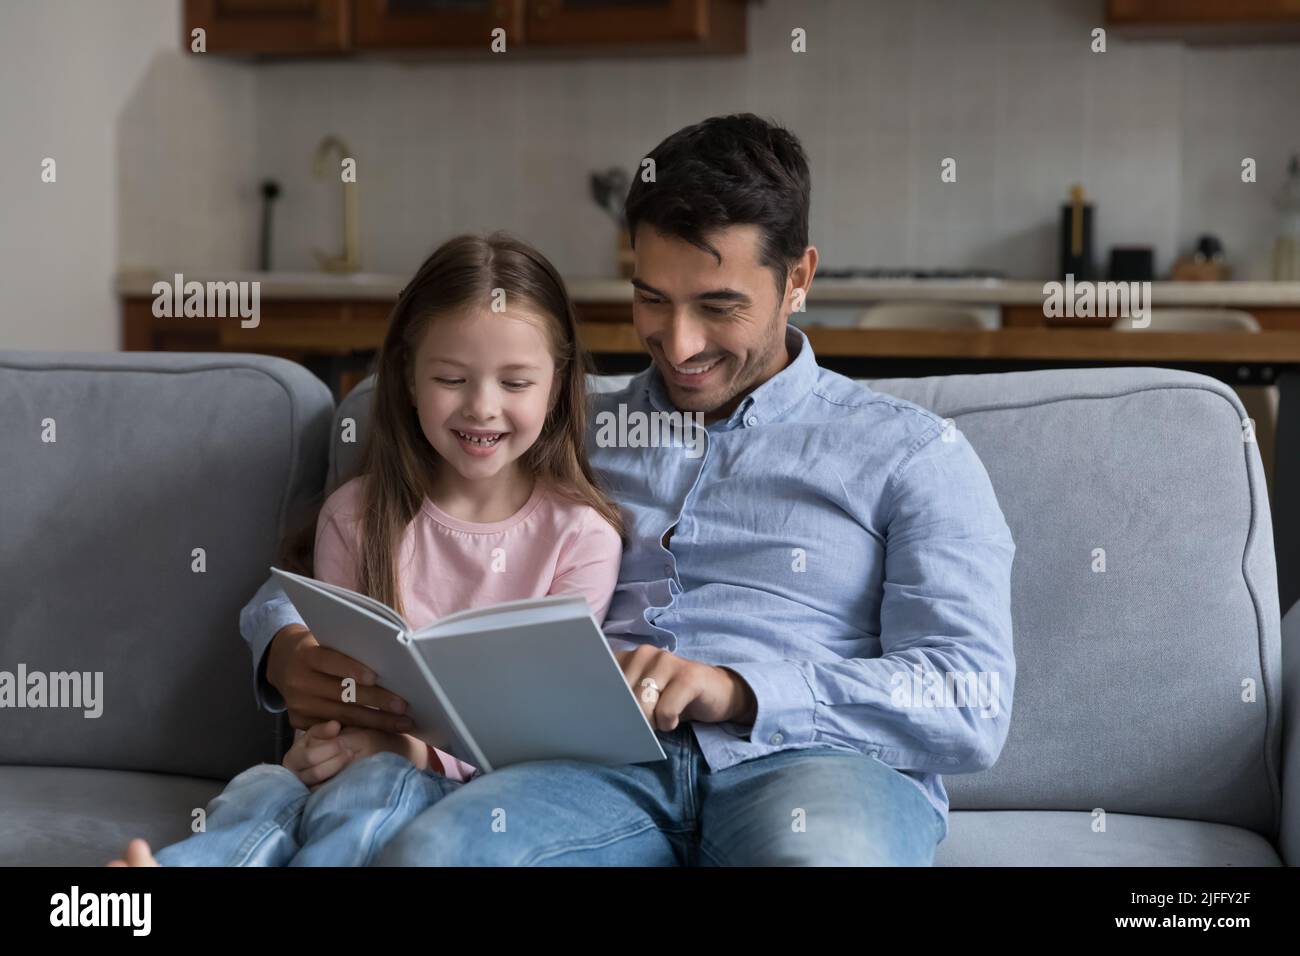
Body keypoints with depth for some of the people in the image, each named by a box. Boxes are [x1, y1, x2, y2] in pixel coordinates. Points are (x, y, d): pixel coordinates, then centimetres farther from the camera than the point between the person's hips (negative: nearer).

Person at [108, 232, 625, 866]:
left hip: (475, 781, -3)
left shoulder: (581, 534, 0)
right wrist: (323, 738, -14)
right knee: (261, 791, -30)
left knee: (371, 791, -35)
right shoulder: (356, 516, 9)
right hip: (356, 755, 3)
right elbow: (333, 667, 11)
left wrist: (425, 747, -22)